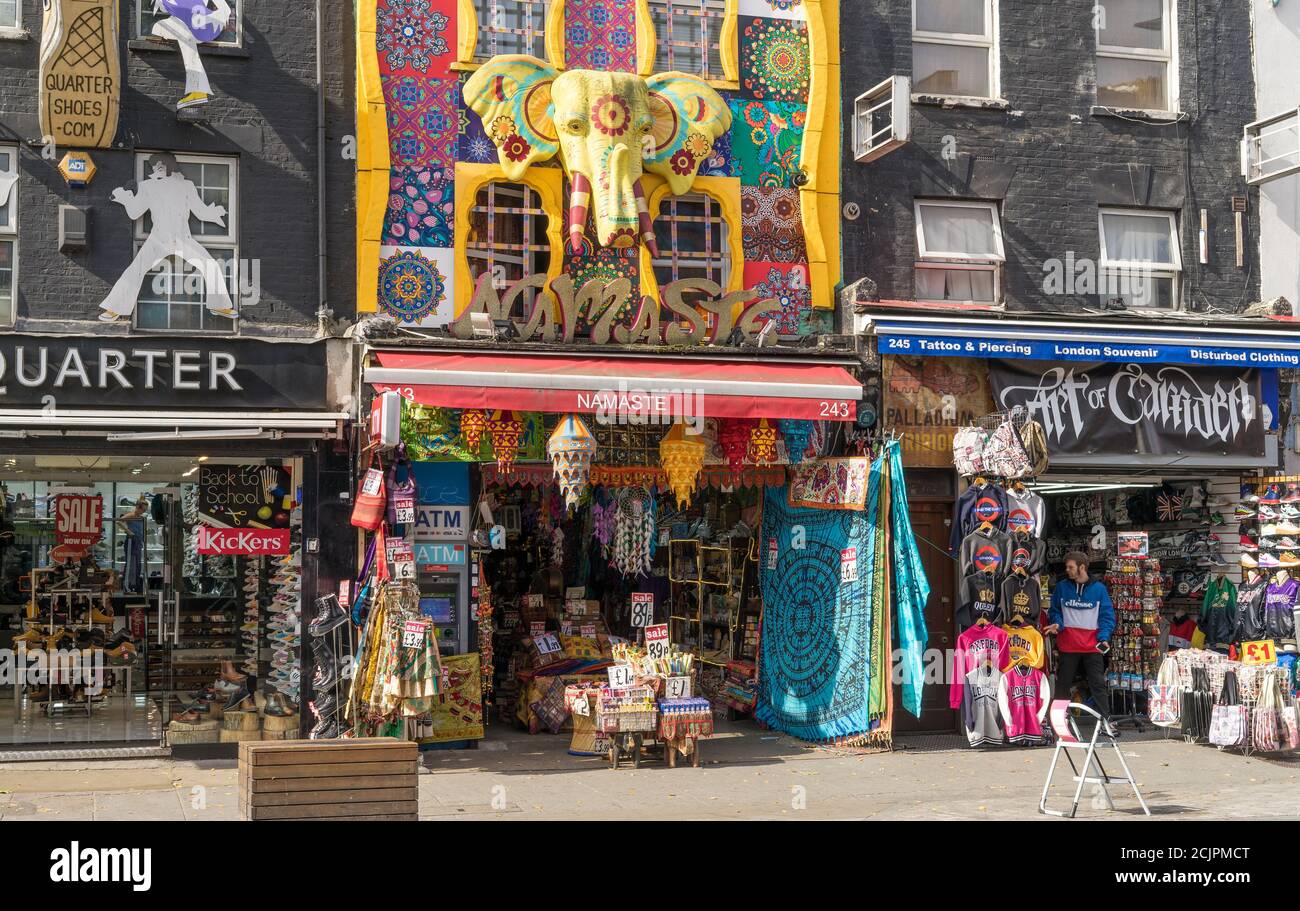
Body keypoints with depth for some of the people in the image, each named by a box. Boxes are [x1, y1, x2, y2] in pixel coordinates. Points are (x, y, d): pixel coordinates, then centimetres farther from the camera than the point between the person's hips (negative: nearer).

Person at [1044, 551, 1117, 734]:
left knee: (1098, 684, -2)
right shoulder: (1061, 587, 4)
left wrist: (1104, 638, -13)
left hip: (1092, 646, -1)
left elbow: (1107, 616, 0)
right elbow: (1055, 611, 12)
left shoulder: (1098, 589, 0)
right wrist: (1057, 624, -9)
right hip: (1068, 646, 1)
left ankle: (1105, 720, 0)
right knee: (1063, 684, 7)